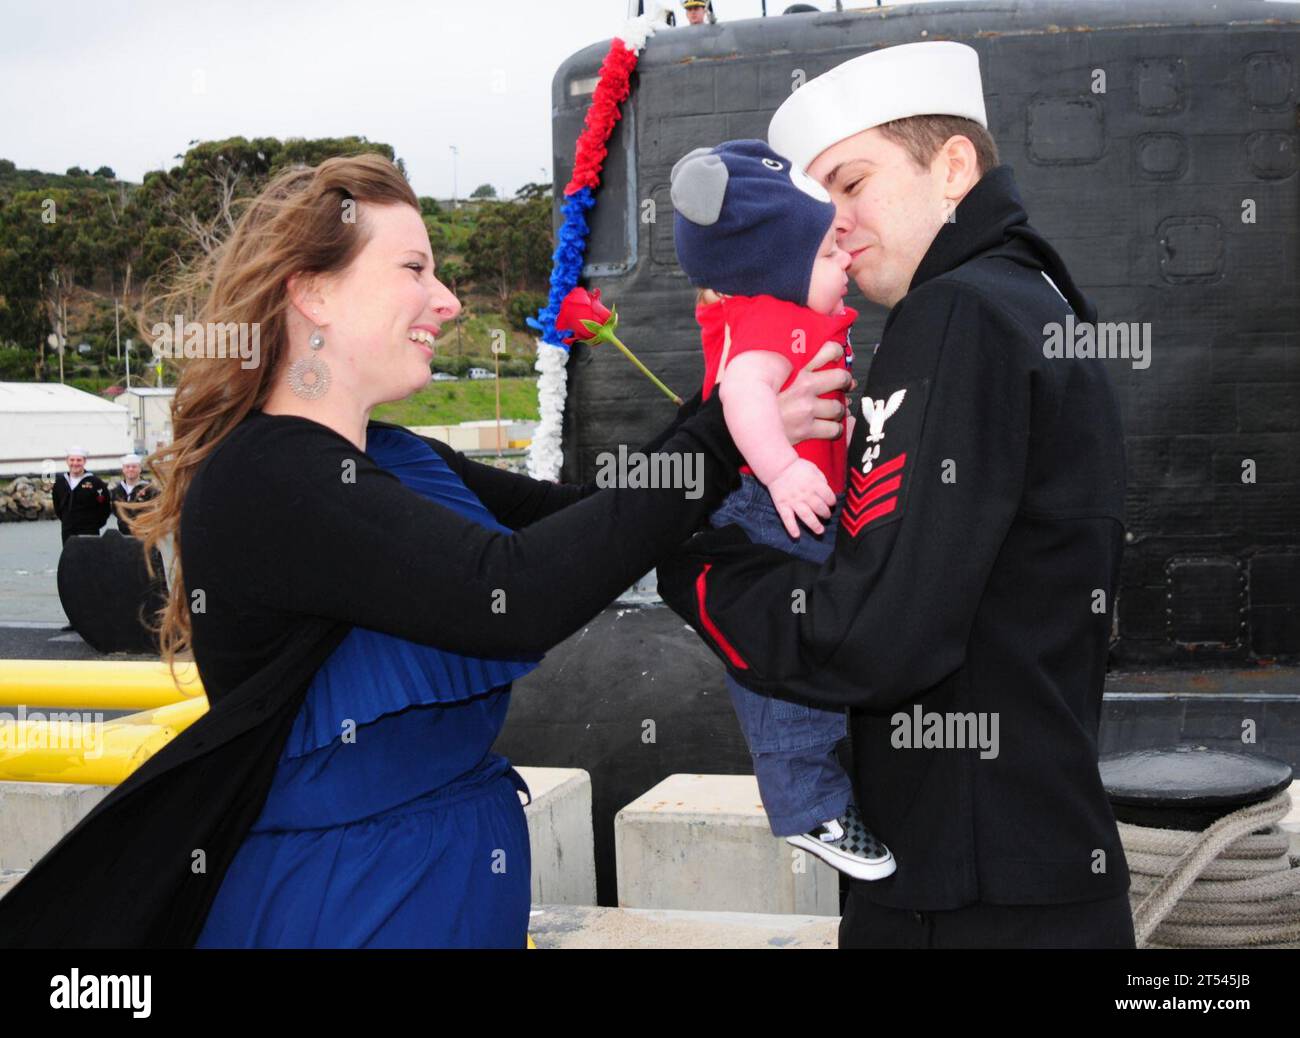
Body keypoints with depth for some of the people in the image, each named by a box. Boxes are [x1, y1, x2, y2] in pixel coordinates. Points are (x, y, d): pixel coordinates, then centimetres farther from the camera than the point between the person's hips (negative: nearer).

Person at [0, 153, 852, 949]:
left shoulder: (398, 460, 6)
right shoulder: (259, 482, -21)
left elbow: (581, 519, 5)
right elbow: (516, 596, -30)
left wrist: (730, 393, -8)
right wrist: (724, 436, -25)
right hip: (347, 906, -8)